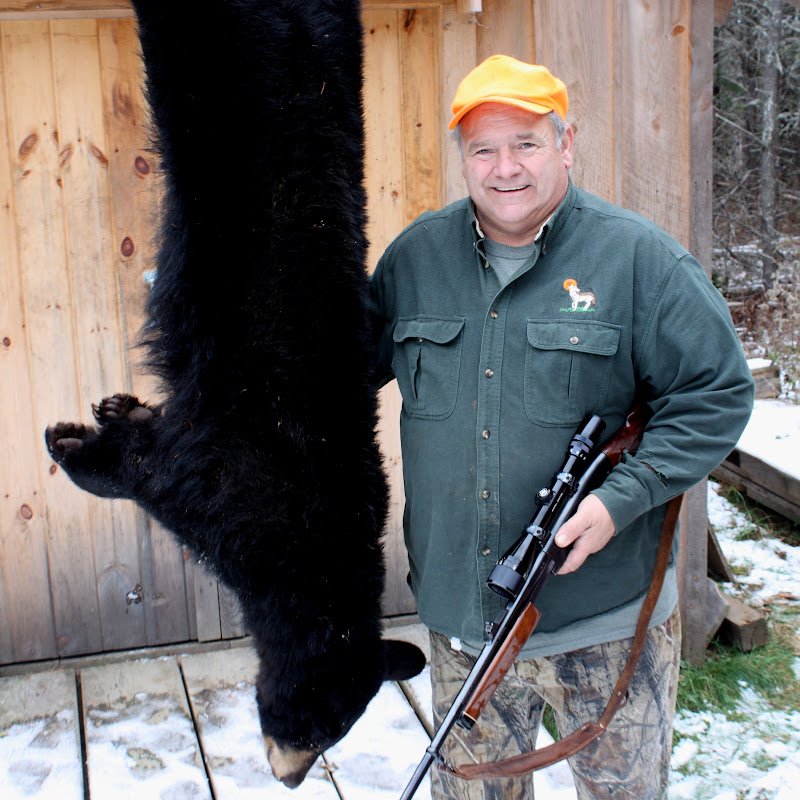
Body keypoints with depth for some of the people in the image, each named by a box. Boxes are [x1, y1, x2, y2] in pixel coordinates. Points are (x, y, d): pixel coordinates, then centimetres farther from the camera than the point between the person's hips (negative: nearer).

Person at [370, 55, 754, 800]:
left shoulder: (638, 257, -8)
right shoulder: (416, 255, 3)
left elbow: (717, 395, -8)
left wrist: (621, 498, -17)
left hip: (606, 623, -2)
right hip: (460, 618, 3)